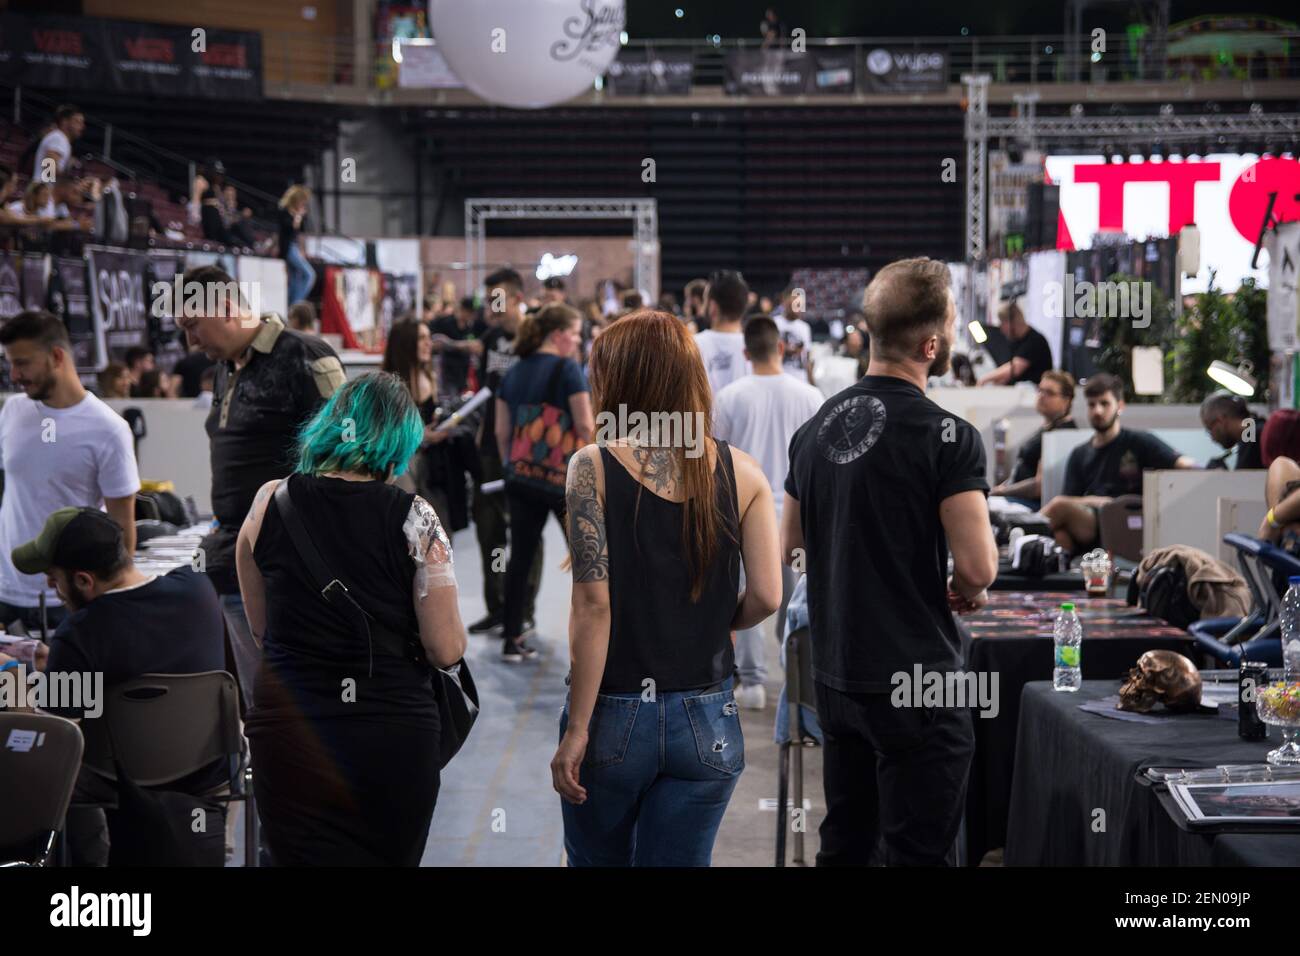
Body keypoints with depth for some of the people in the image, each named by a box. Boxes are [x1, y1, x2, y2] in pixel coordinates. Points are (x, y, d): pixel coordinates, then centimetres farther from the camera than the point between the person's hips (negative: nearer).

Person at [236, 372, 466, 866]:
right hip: (392, 739, -1)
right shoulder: (412, 516, -8)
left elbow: (260, 627, 11)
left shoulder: (269, 503, 0)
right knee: (390, 857, 15)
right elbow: (446, 650, -9)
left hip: (290, 736, 2)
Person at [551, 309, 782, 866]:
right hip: (706, 722, 2)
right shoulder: (740, 471, -1)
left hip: (614, 714, -2)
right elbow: (767, 596, -6)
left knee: (597, 859, 17)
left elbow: (593, 604, -13)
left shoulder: (594, 466, -8)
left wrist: (576, 729, -10)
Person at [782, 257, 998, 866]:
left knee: (843, 845, 18)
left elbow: (790, 546, 16)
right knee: (917, 854, 0)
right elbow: (978, 568, -20)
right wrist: (966, 592, 1)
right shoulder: (946, 436, -16)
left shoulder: (816, 428, 6)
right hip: (916, 679, -7)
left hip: (833, 673, 7)